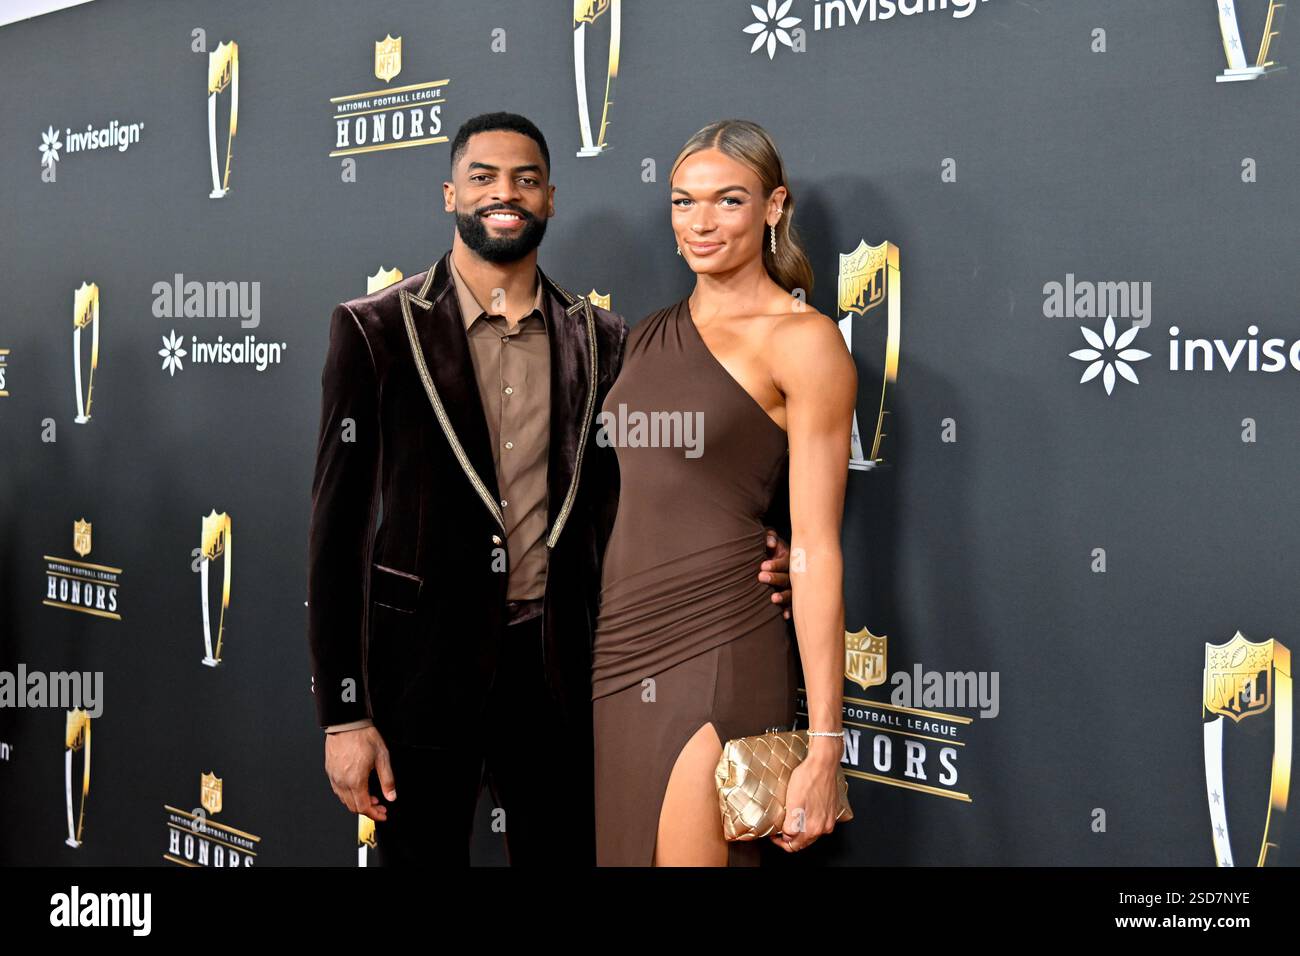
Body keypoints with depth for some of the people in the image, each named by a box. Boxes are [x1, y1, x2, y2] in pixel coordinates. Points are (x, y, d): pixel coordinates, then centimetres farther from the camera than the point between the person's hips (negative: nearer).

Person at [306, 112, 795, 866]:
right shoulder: (378, 329, -5)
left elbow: (617, 504, 9)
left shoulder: (602, 340, 4)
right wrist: (343, 715, -9)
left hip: (557, 663, 3)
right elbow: (338, 526, -5)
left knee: (564, 851, 12)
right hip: (424, 662, -2)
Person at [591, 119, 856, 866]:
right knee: (617, 848, 12)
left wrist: (824, 748, -16)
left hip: (713, 656, -7)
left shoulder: (802, 340, -7)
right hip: (617, 646, 7)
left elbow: (816, 550, -13)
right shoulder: (651, 334, 13)